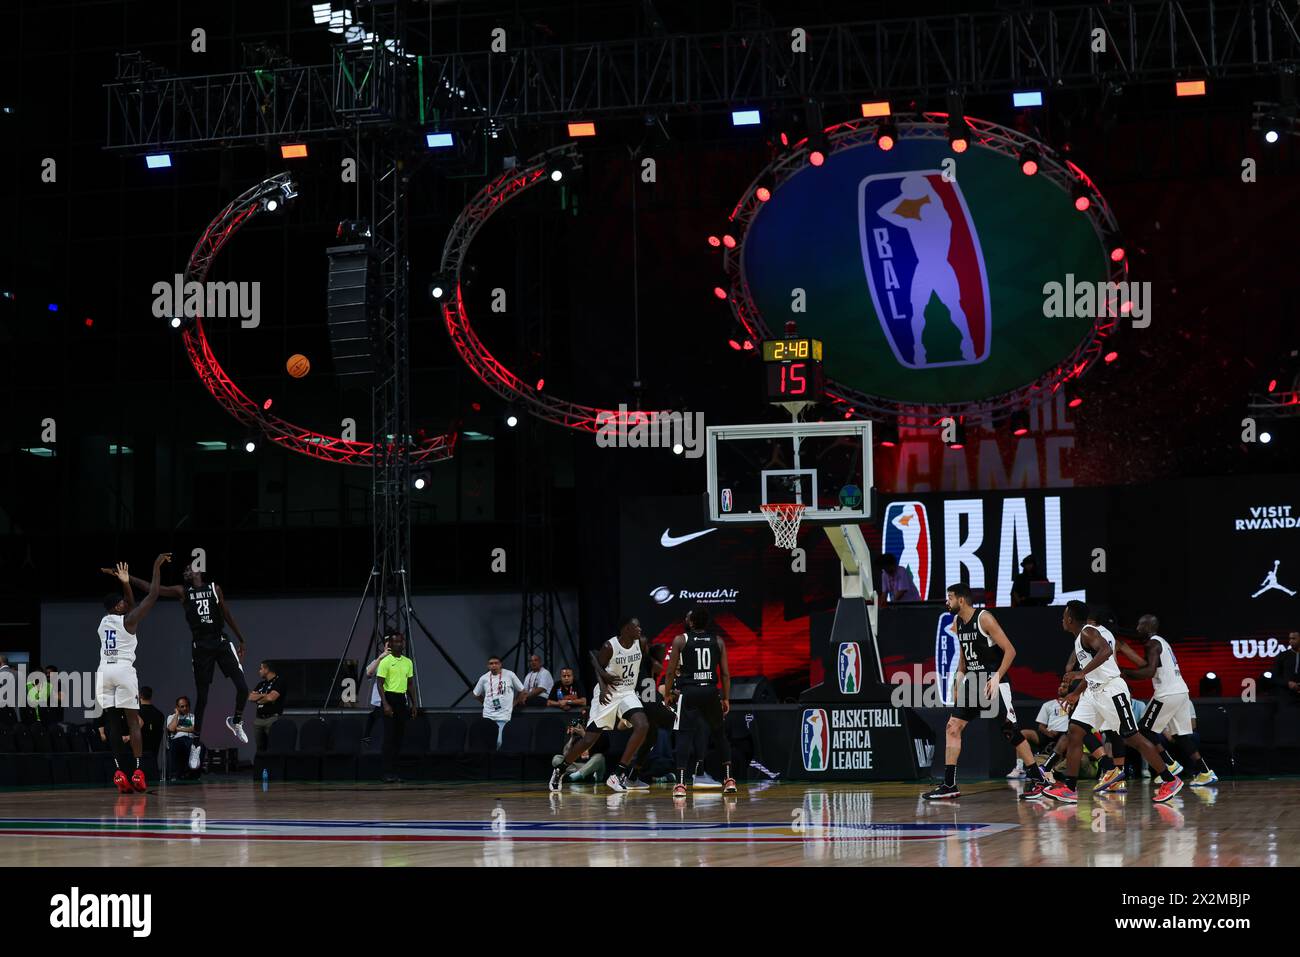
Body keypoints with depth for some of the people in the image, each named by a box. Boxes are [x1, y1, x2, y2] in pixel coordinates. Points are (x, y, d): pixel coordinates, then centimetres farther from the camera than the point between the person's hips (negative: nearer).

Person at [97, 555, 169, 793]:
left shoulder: (103, 621, 17)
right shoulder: (128, 621, -1)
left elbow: (131, 607, 35)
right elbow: (152, 595, 1)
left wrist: (126, 584, 36)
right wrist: (156, 567, 7)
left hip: (104, 672, 6)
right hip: (124, 670, -6)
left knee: (113, 722, 4)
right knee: (133, 721, -3)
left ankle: (118, 772, -4)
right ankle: (138, 772, -12)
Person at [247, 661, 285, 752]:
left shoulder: (279, 682, -3)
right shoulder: (261, 684, 19)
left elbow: (271, 698, -15)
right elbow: (251, 697, 8)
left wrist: (259, 699, 3)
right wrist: (264, 695, -7)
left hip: (272, 719, -7)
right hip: (258, 719, 7)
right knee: (260, 748, 6)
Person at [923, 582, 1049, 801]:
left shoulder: (984, 618, -16)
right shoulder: (957, 622, 8)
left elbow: (1010, 650, -16)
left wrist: (997, 677, -22)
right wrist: (960, 674, 10)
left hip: (992, 683, -8)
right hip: (972, 683, 8)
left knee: (1010, 731, -5)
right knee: (953, 727, -1)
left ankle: (1037, 778, 6)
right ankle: (949, 785, 1)